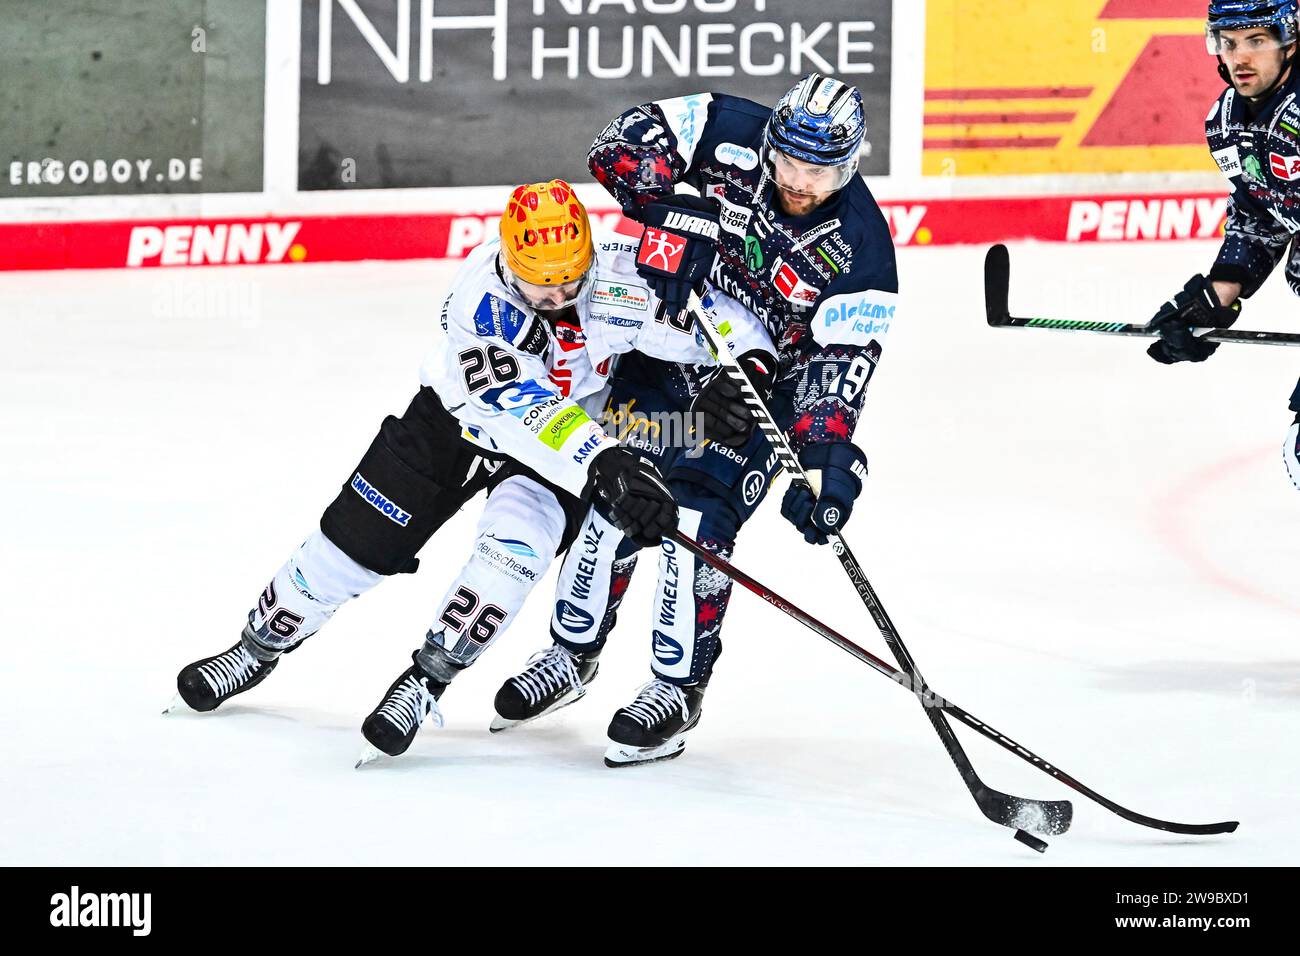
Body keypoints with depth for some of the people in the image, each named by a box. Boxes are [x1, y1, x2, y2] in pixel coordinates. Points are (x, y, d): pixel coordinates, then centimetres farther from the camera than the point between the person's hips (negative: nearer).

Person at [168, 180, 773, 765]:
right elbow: (522, 406, -45)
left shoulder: (622, 277, -29)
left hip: (579, 434, 0)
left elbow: (733, 327, -23)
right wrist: (606, 464, -55)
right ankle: (258, 648, 28)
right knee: (357, 538, 4)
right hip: (457, 415, 0)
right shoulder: (479, 293, -35)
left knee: (516, 536, -28)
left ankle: (424, 681, -12)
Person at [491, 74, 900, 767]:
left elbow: (839, 363, -22)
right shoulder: (729, 136, -19)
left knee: (695, 525, -13)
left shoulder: (860, 248, -22)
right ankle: (571, 655, 20)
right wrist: (672, 211, -32)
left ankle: (678, 689, 3)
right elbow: (625, 141, -19)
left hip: (758, 385, -2)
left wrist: (825, 461, -34)